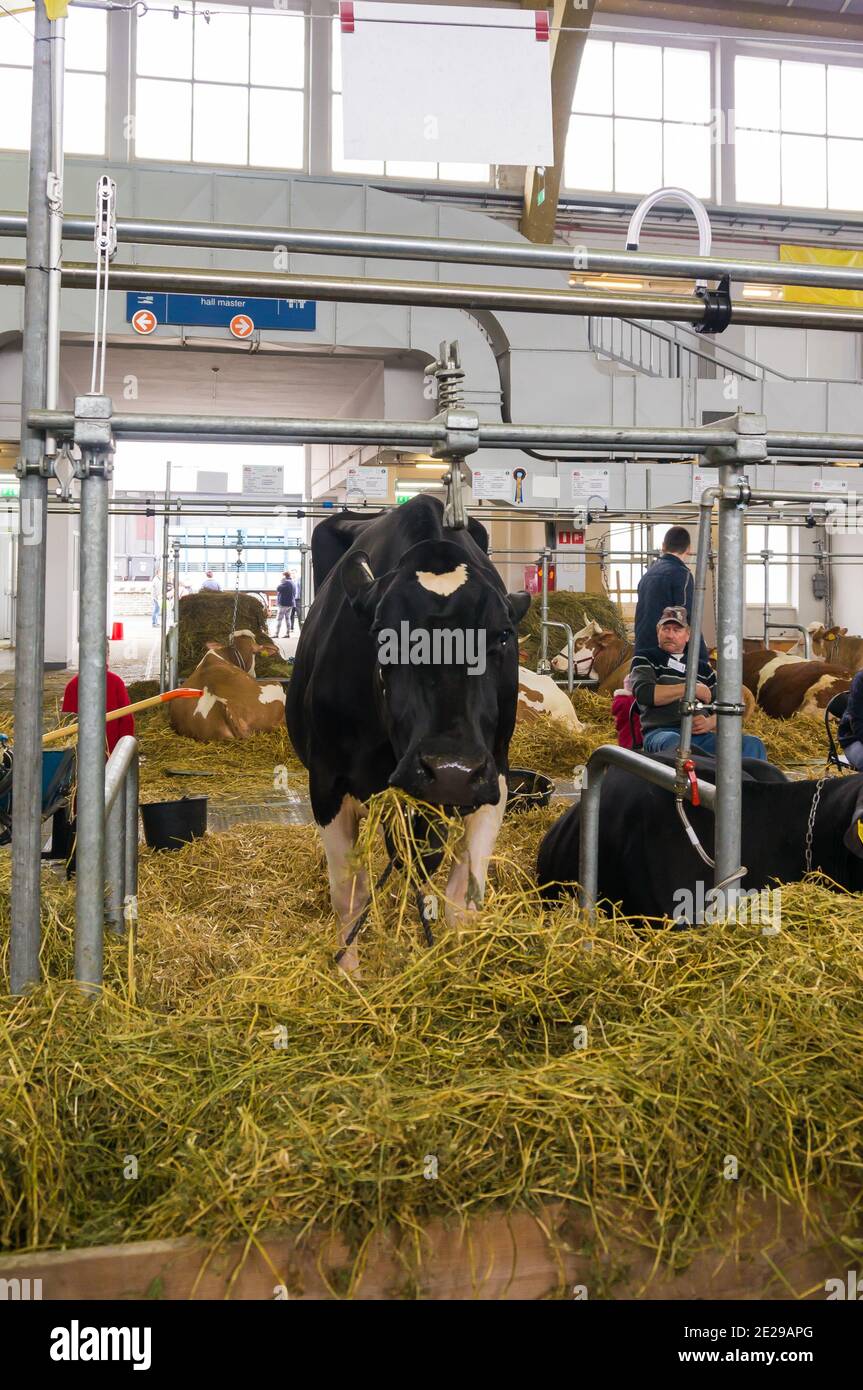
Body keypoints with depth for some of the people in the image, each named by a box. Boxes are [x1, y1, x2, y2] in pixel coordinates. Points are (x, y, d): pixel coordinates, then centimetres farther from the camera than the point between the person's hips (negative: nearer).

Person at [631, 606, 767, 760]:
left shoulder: (703, 668, 27)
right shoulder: (645, 658, 16)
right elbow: (643, 693, -5)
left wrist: (710, 723, -3)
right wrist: (692, 688, -1)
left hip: (701, 736, 4)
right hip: (661, 732, -4)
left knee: (752, 744, -21)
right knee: (673, 742, -41)